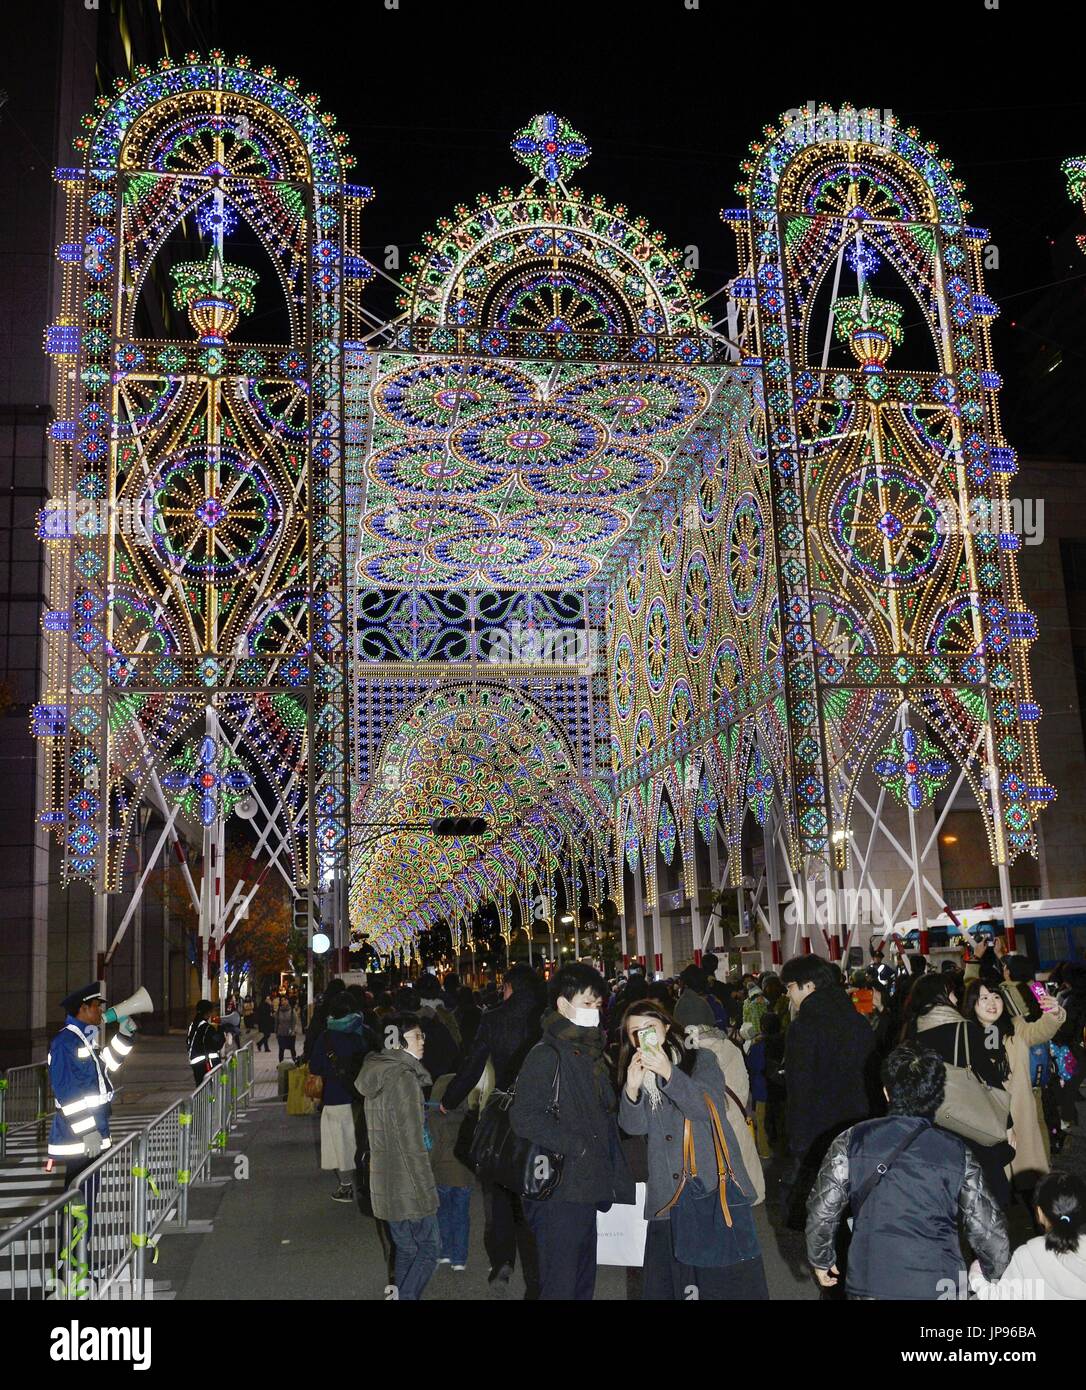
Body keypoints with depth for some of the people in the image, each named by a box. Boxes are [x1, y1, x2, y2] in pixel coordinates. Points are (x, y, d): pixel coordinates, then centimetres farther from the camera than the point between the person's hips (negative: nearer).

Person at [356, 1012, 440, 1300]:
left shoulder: (377, 1074, 10)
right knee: (428, 1251, -1)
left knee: (406, 1250, 16)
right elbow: (412, 1142, -19)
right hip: (408, 1184, -9)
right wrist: (426, 1191, -15)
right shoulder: (404, 1078, -18)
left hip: (385, 1183, 9)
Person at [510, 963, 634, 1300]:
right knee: (560, 1285, -3)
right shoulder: (546, 1055, -14)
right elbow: (525, 1118, -24)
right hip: (559, 1192, -9)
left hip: (586, 1190, 9)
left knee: (584, 1282, 17)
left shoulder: (590, 1052, 15)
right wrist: (577, 1146, -19)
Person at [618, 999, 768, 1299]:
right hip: (669, 1195, 3)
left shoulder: (701, 1059, 4)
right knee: (665, 1283, 0)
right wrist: (632, 1089, -19)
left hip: (716, 1184, -3)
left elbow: (707, 1108, -12)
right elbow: (634, 1126, 0)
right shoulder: (638, 1072, 14)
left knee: (727, 1279, -7)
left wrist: (669, 1073, -23)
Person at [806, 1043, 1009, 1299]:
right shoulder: (957, 1154, -6)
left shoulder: (852, 1142, -6)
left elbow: (821, 1211, -4)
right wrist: (997, 1274, 17)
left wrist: (821, 1259, 13)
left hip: (867, 1285, 0)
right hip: (937, 1286, 0)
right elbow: (988, 1229, -3)